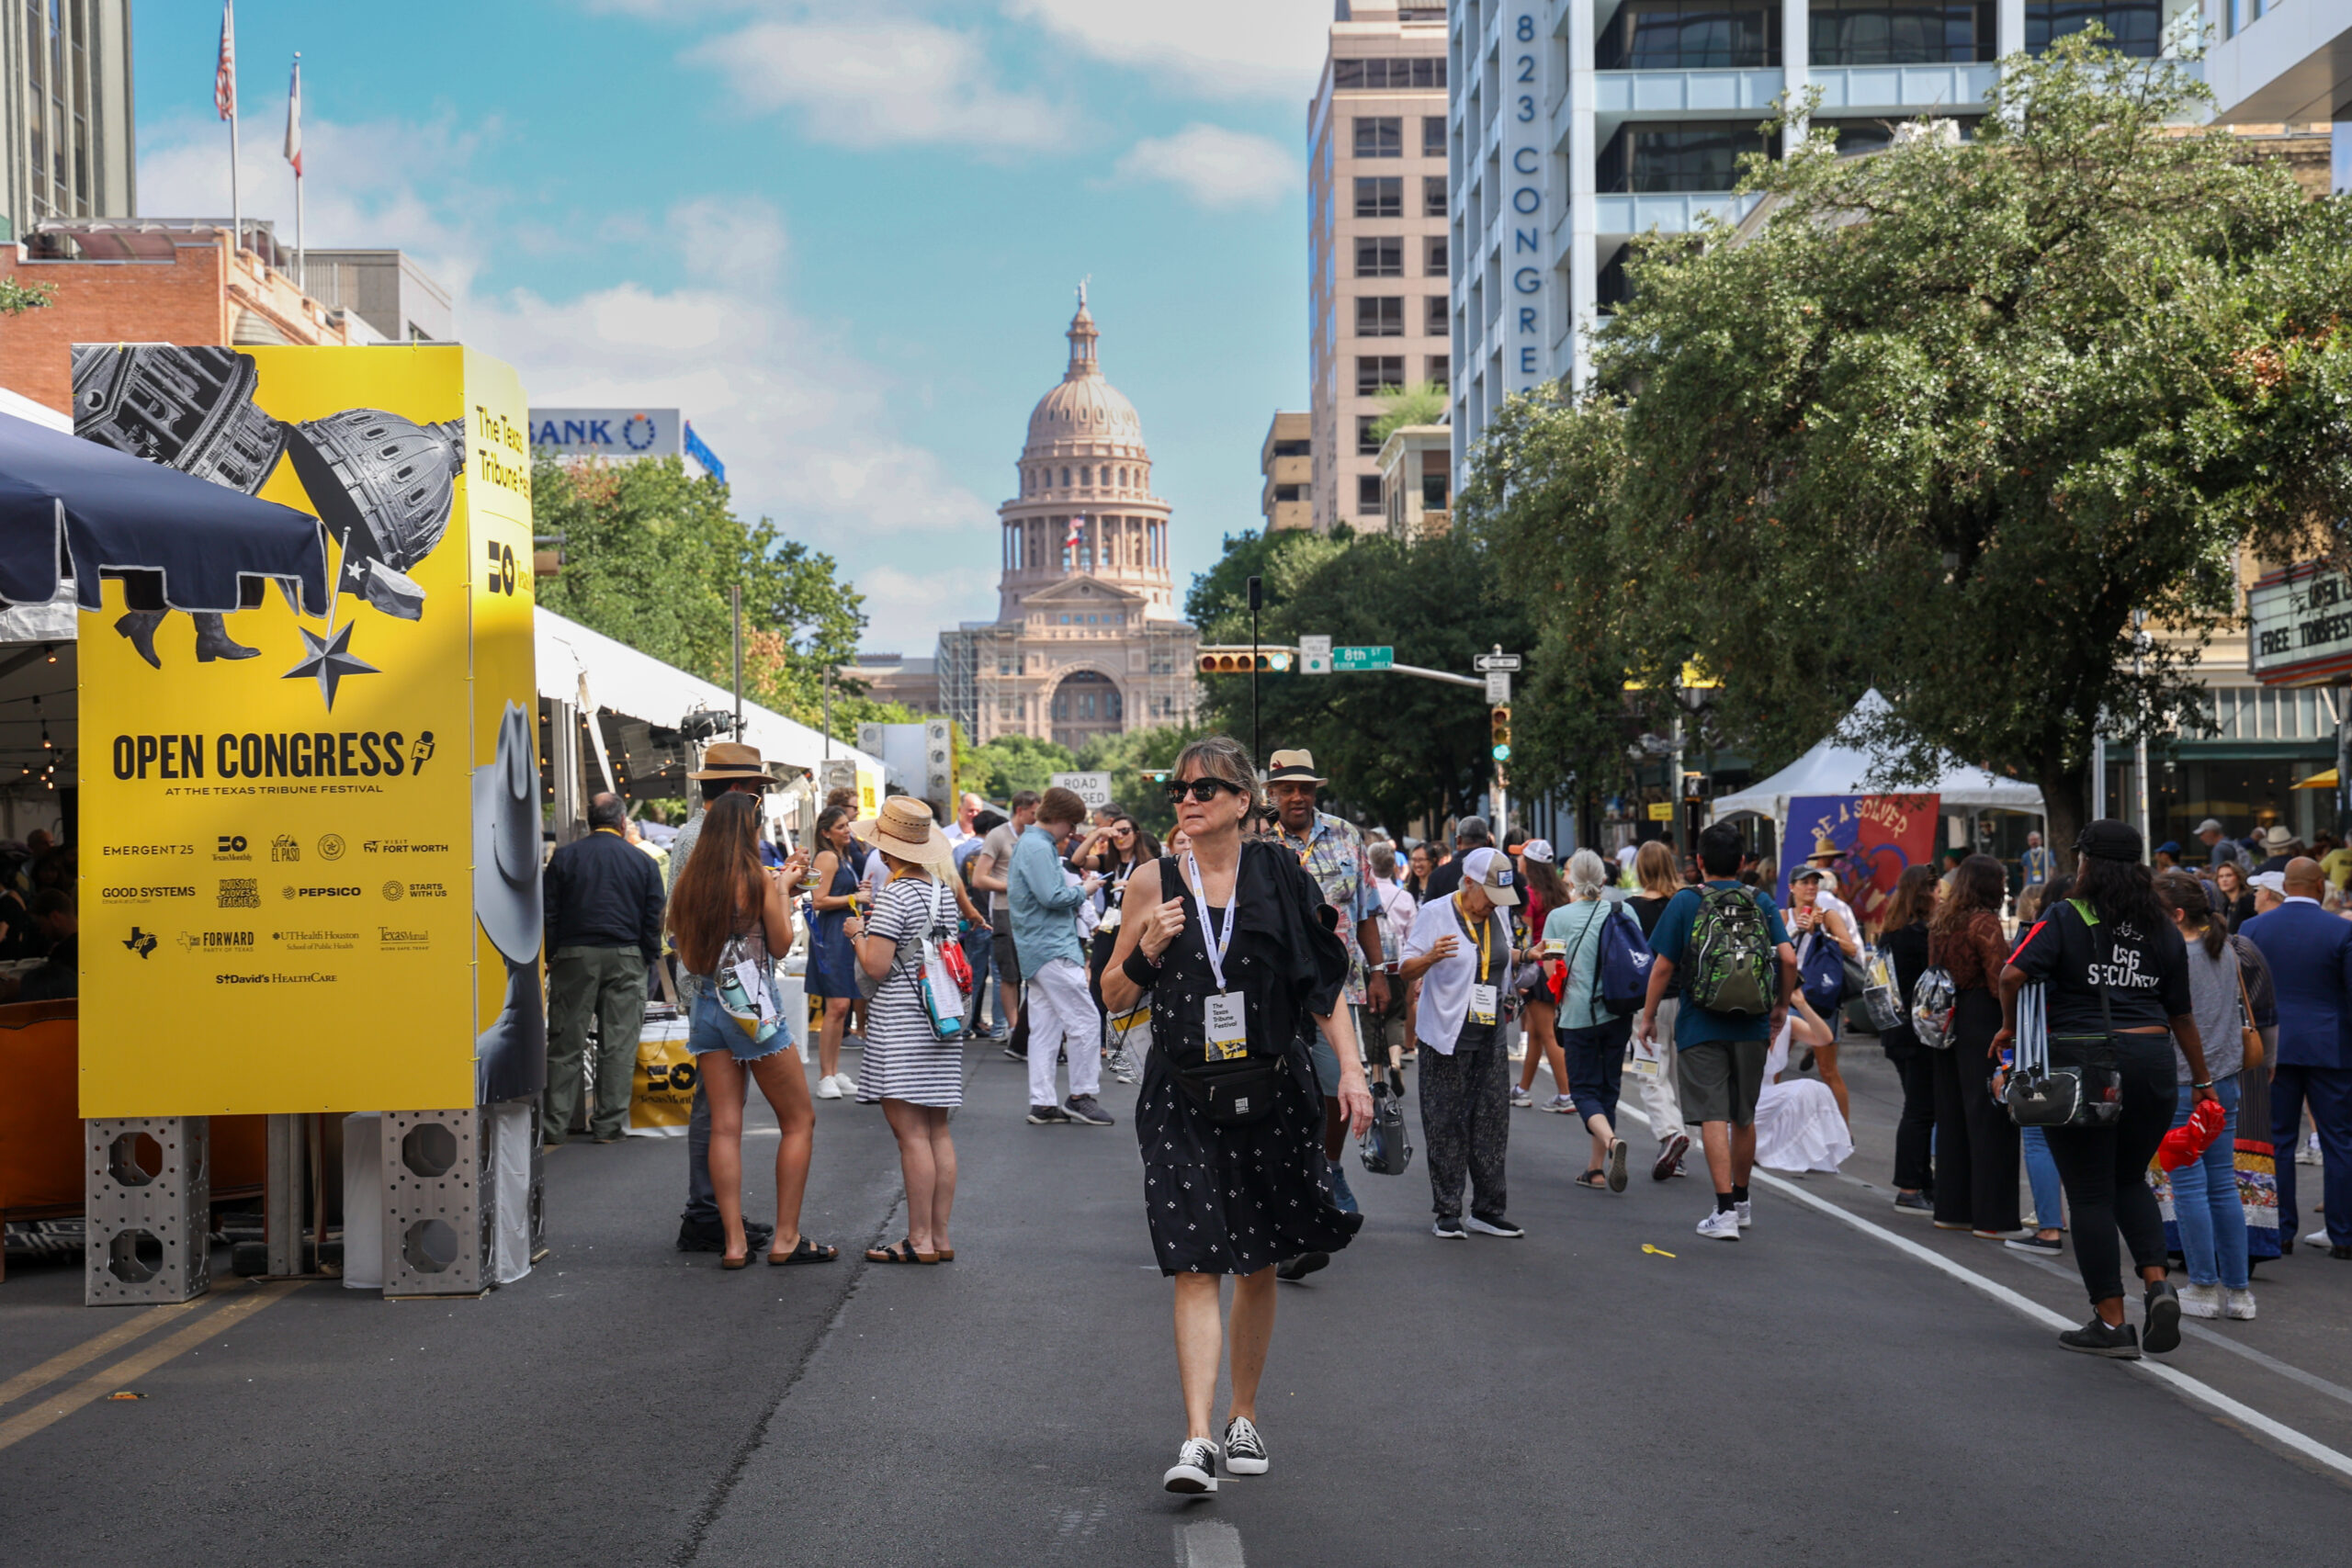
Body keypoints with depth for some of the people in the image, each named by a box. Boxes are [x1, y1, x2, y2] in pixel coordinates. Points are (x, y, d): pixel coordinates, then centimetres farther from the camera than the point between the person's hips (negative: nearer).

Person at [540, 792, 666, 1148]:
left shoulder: (564, 856, 3)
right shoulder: (642, 862, 4)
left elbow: (548, 914, 2)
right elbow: (653, 919, 5)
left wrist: (550, 956, 7)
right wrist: (650, 961, 12)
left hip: (574, 956, 0)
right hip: (624, 958, 0)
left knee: (566, 1042, 3)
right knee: (619, 1042, 4)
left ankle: (553, 1125, 4)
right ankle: (610, 1124, 5)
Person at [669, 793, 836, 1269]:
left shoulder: (689, 882, 4)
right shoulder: (758, 879, -10)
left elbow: (688, 956, 13)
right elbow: (781, 942, -2)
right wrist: (781, 892, 11)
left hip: (706, 1006, 5)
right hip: (754, 1008, -5)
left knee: (725, 1126, 5)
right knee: (799, 1120, 6)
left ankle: (734, 1242, 2)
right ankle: (786, 1238, 4)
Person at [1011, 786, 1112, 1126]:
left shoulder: (1029, 843, 20)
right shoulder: (1038, 848, -14)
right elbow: (1051, 897, -22)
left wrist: (1076, 888, 11)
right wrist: (1083, 891, -7)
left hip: (1036, 951, 11)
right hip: (1052, 948, -11)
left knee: (1045, 1027, 9)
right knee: (1085, 1020, -6)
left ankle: (1042, 1103, 9)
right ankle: (1081, 1096, -1)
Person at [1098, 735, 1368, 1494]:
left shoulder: (1277, 877, 3)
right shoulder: (1154, 882, 3)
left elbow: (1324, 983, 6)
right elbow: (1114, 996, 8)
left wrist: (1350, 1069, -3)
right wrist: (1147, 952, -11)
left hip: (1271, 1089, 1)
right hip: (1182, 1096, -1)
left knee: (1259, 1265, 11)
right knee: (1195, 1266, -11)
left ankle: (1244, 1417, 27)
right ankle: (1197, 1440, -15)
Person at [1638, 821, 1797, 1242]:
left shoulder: (1685, 902, -4)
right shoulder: (1762, 902, 3)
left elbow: (1662, 966, -6)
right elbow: (1788, 958, -5)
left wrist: (1648, 1017, 5)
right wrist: (1781, 1006, 11)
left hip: (1700, 1026, -3)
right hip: (1751, 1026, 3)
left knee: (1713, 1117, -4)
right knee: (1744, 1117, 16)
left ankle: (1725, 1212, -11)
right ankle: (1741, 1202, 31)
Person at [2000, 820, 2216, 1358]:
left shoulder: (2065, 919, -4)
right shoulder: (2162, 930, 9)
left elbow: (2014, 974, -18)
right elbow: (2181, 1014, 14)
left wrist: (2010, 1027, -1)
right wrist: (2201, 1079, 23)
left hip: (2080, 1063, -4)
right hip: (2150, 1061, 4)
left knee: (2090, 1192, 4)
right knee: (2130, 1179, 22)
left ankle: (2111, 1323, 6)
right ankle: (2158, 1284, 2)